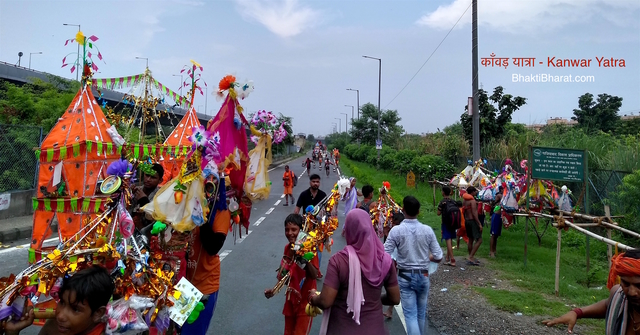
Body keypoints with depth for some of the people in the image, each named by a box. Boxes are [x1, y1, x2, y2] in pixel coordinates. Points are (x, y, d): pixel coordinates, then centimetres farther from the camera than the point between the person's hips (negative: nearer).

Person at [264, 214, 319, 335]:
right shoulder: (287, 248, -1)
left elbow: (314, 275, -25)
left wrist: (306, 258, -39)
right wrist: (274, 289, 2)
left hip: (305, 301, -6)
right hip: (291, 300, 6)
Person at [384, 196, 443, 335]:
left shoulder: (396, 230, -15)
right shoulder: (427, 230, -9)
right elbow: (438, 257, -5)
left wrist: (395, 261, 6)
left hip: (405, 277, -3)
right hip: (423, 276, 3)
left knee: (410, 314, 0)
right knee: (421, 312, 20)